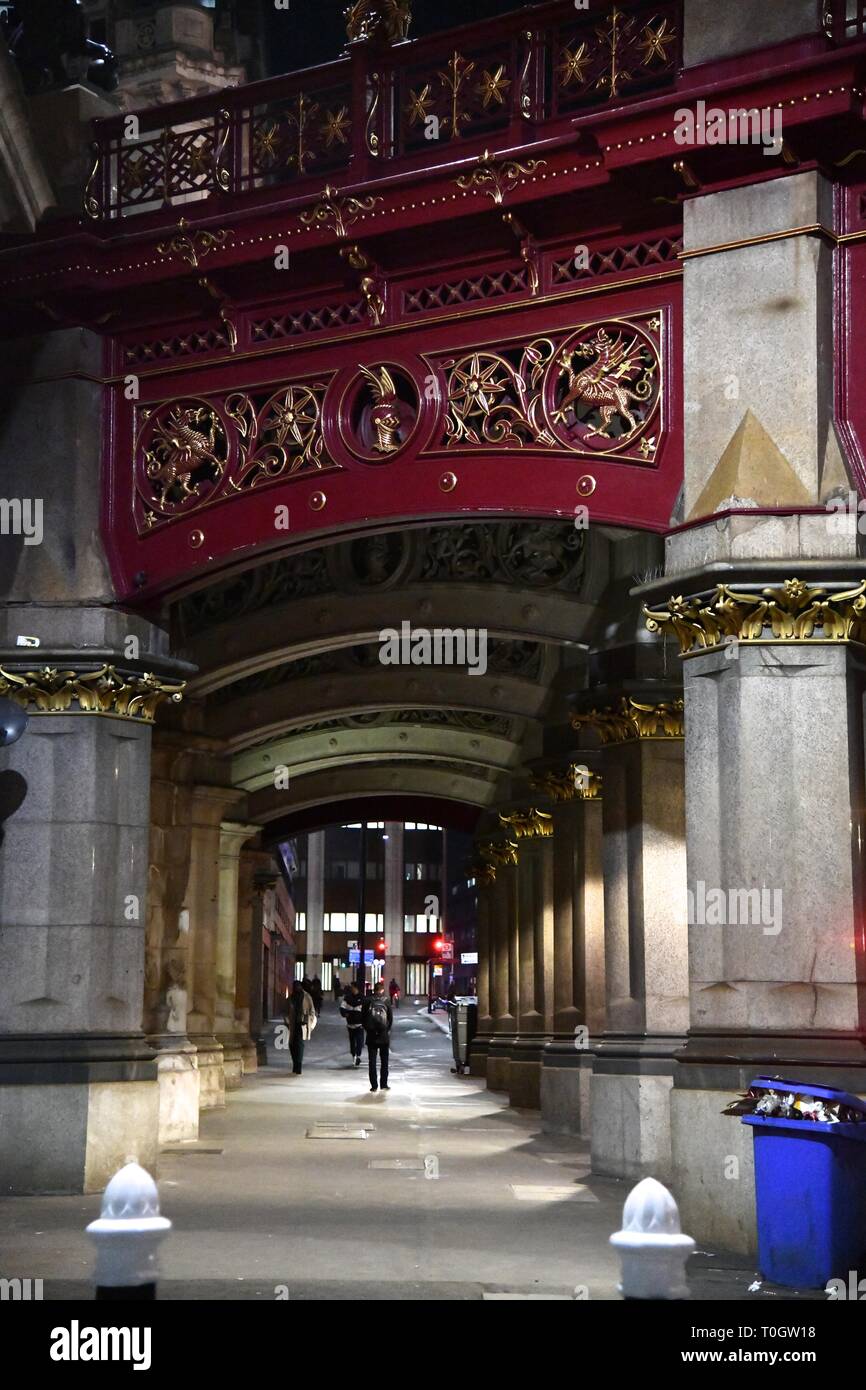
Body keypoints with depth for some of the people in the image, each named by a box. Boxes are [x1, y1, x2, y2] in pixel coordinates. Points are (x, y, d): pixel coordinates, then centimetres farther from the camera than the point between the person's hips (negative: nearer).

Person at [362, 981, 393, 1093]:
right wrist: (387, 1030, 8)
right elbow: (391, 1018, -4)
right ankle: (384, 1084, 11)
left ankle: (374, 1085, 1)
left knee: (372, 1061, 4)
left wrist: (367, 1029, 8)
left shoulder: (367, 1002, -4)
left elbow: (363, 1018, -2)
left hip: (371, 1036, 0)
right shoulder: (386, 1002, -5)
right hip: (384, 1037, 0)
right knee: (384, 1061, 11)